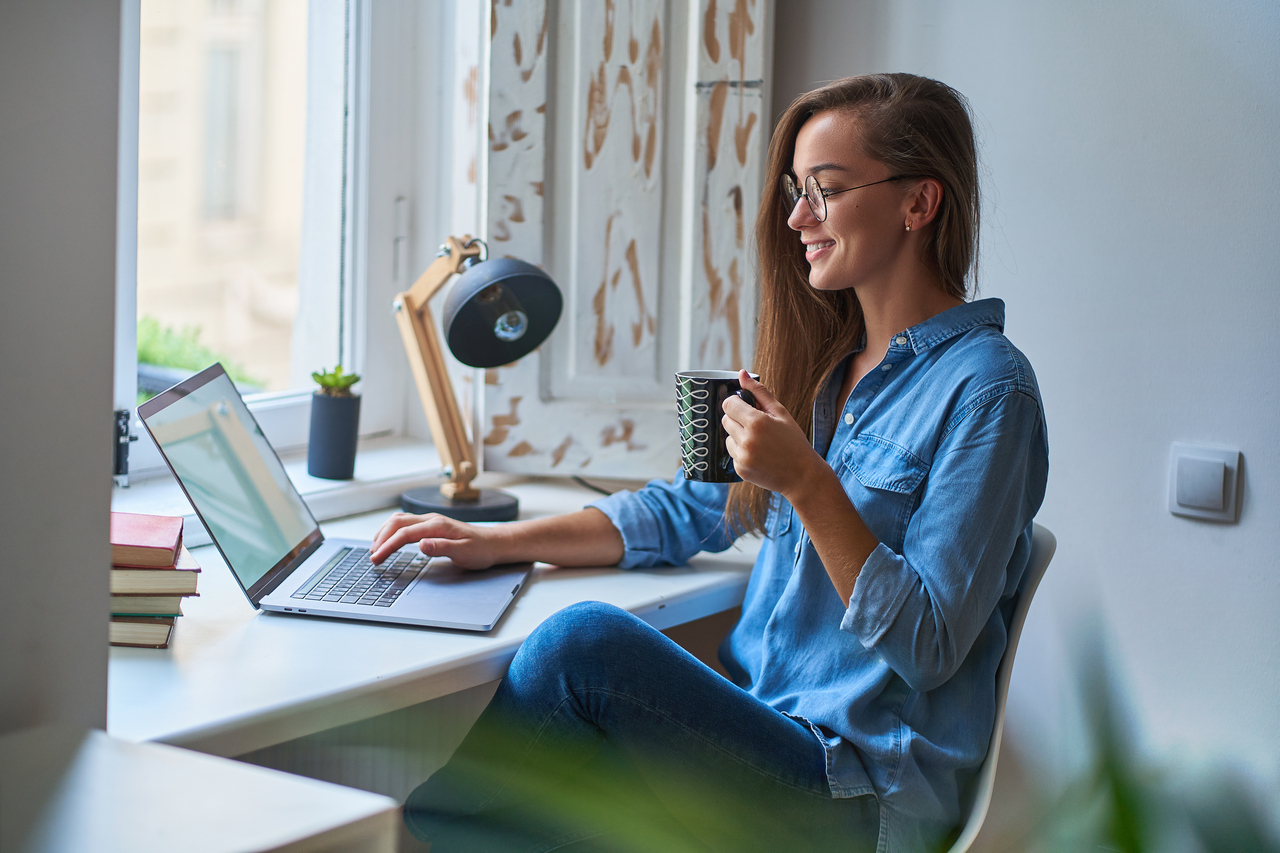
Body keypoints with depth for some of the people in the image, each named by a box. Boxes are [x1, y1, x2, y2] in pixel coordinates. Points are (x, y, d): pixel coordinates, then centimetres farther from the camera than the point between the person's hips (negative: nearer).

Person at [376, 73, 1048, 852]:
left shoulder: (986, 389, -12)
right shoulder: (826, 364, 13)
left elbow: (928, 647, -16)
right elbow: (686, 511, 18)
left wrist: (807, 484, -25)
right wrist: (496, 542, 8)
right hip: (767, 736, 7)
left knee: (584, 640, -22)